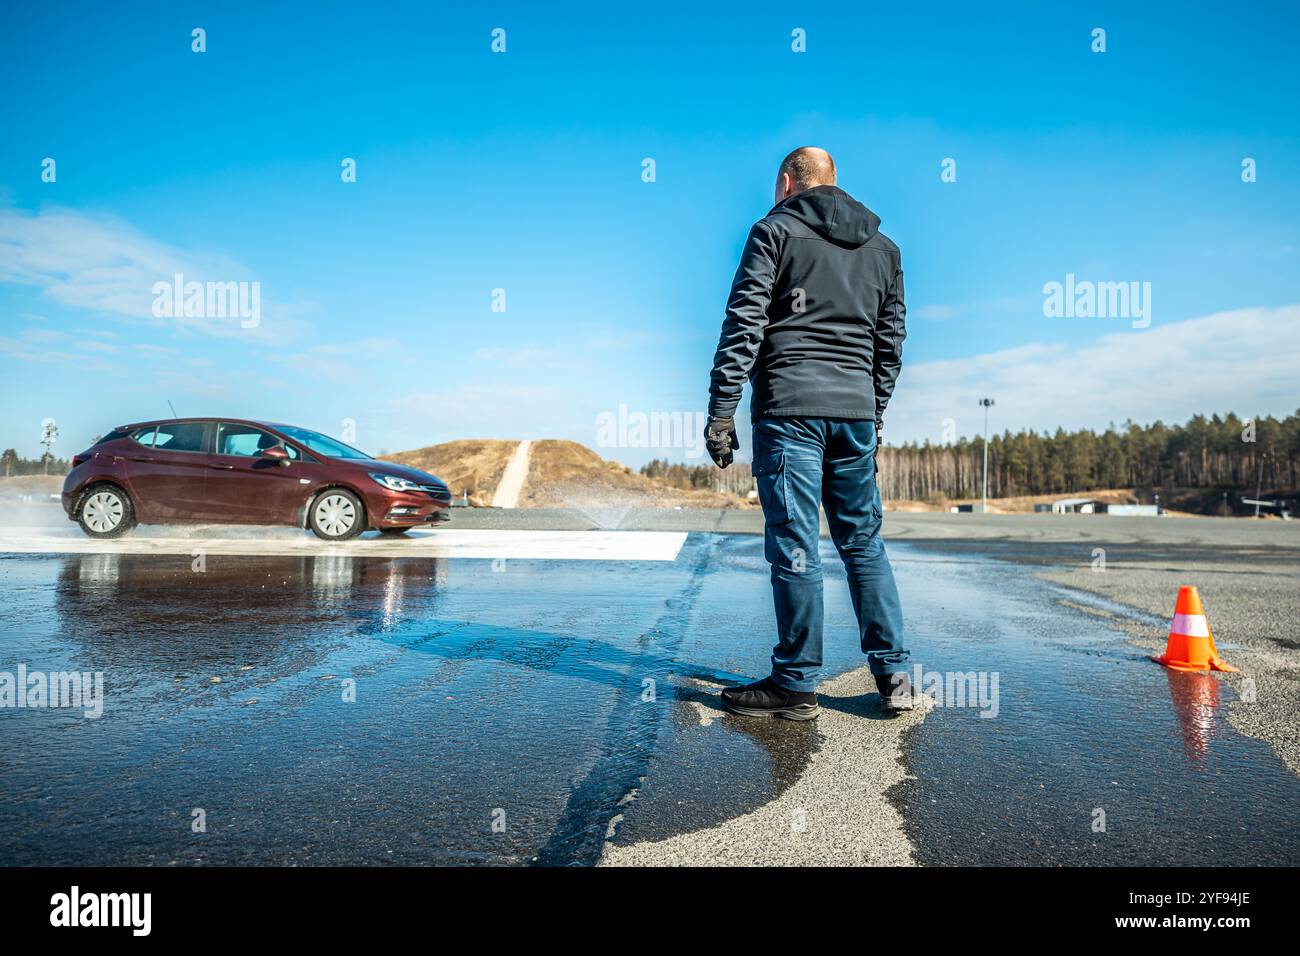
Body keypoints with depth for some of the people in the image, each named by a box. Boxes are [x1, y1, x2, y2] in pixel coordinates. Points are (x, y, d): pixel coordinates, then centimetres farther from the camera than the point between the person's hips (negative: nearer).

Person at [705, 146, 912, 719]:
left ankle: (795, 685, 5)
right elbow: (891, 341, 19)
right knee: (864, 540, 13)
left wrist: (721, 410, -7)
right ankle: (893, 674, 16)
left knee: (794, 546, -2)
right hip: (857, 411, 6)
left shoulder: (775, 230, 3)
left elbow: (743, 325, -6)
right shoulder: (883, 247, 20)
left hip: (789, 408, -5)